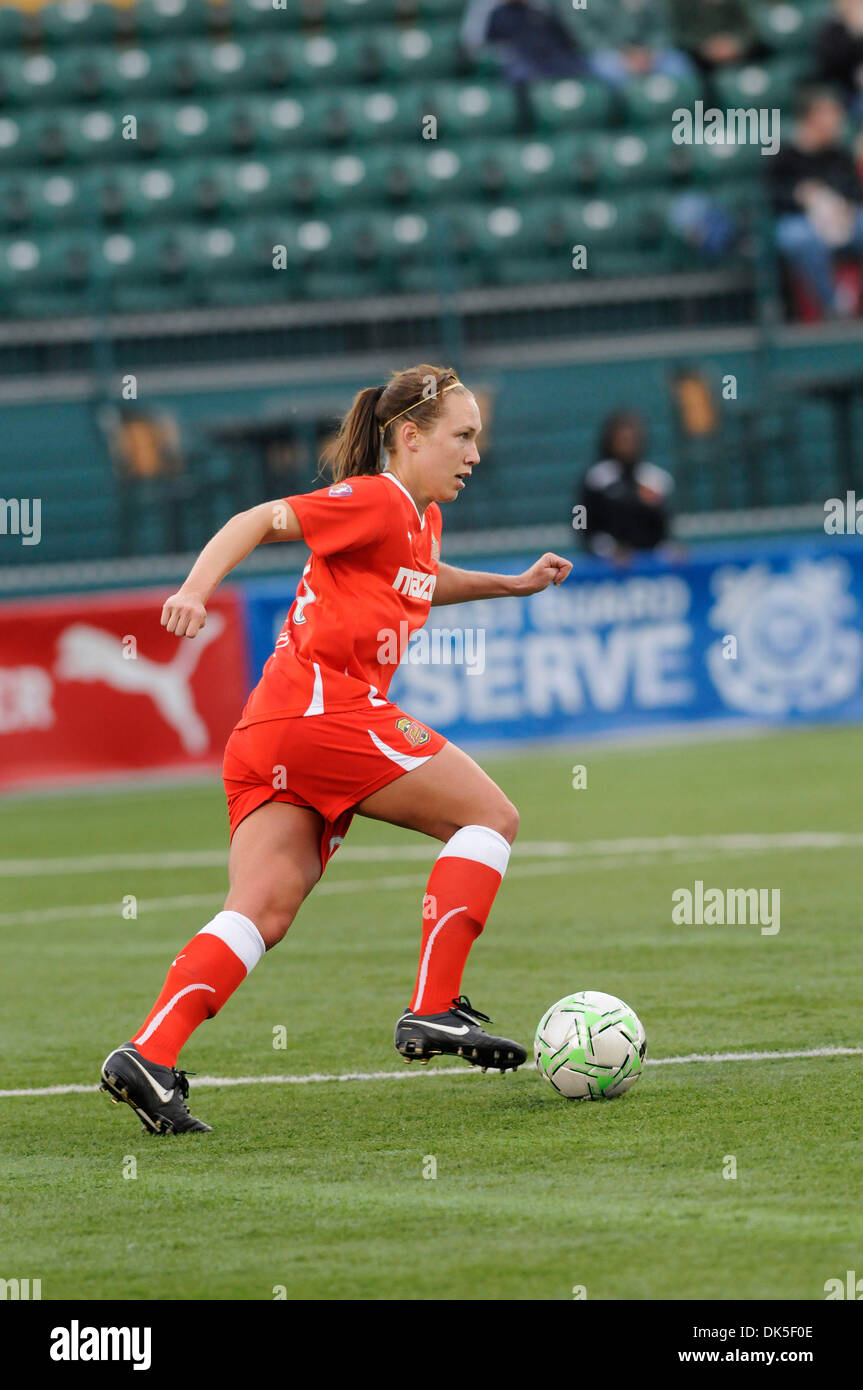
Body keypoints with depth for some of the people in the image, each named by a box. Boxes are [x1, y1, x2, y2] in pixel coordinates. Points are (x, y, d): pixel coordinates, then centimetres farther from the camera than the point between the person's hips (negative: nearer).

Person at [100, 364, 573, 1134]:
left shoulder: (419, 520, 24)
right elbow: (259, 521, -10)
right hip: (326, 707, -9)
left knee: (265, 911, -4)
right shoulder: (375, 500, -5)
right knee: (491, 816, -1)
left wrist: (514, 583, 37)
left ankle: (150, 1054, -19)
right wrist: (195, 591, -23)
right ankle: (433, 1010, -8)